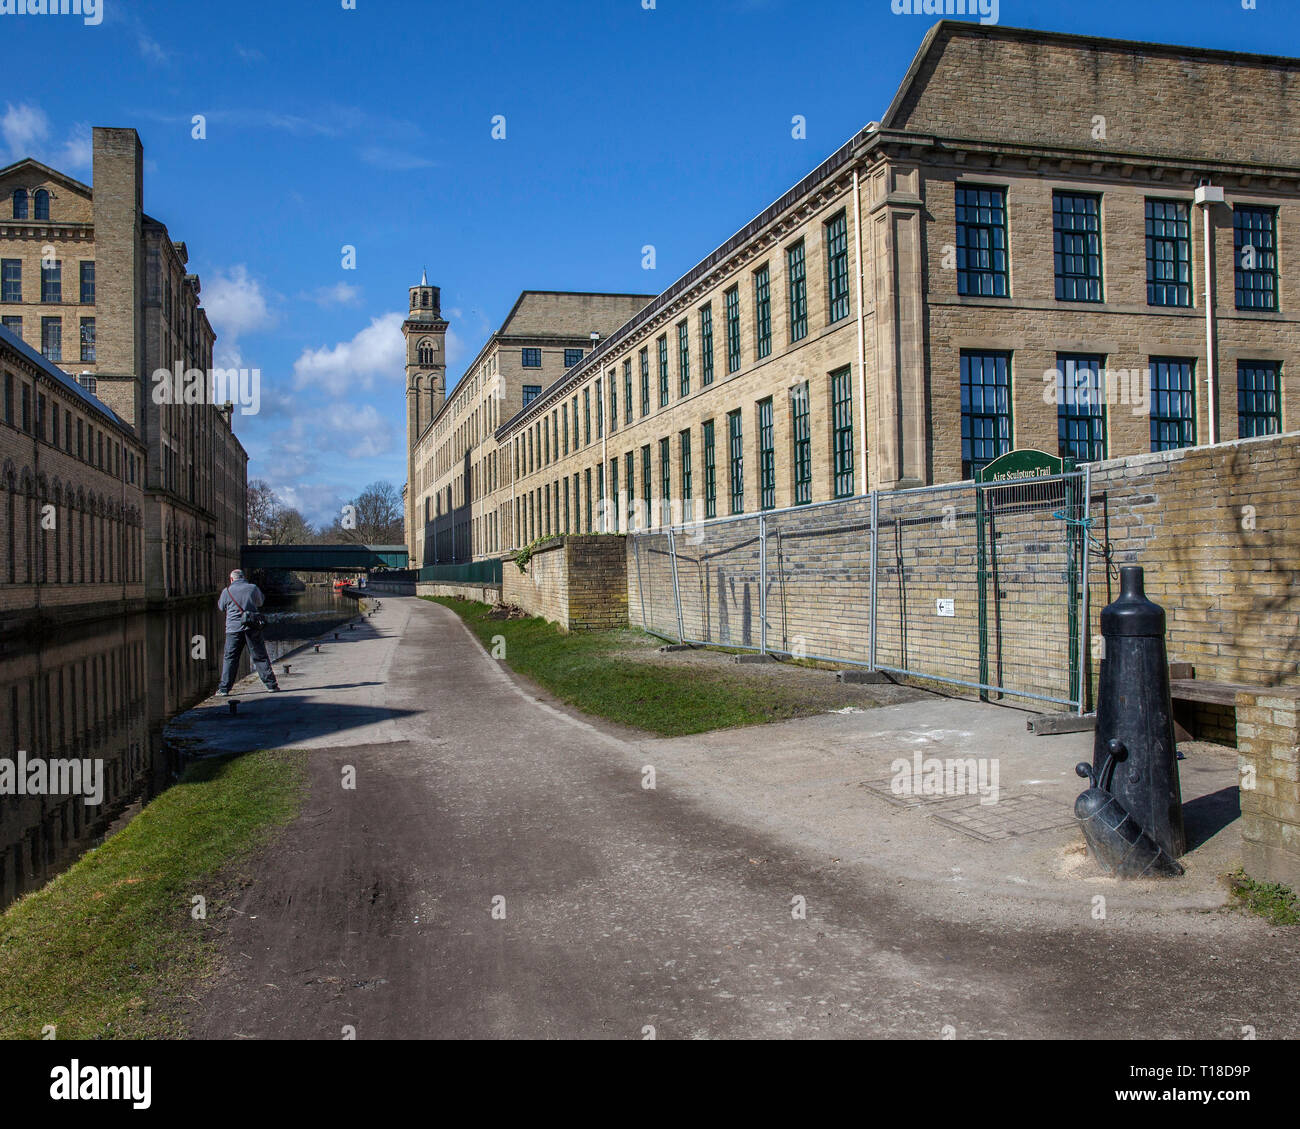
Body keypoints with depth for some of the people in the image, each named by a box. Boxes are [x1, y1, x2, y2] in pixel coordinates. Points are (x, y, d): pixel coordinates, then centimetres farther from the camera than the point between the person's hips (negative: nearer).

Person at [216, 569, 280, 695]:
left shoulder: (226, 591, 0)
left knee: (229, 658, 7)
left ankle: (224, 689, 6)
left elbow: (221, 608, 13)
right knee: (260, 657, 7)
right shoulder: (253, 588, 2)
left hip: (233, 629, -1)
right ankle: (271, 685, 7)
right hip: (252, 628, 1)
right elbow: (260, 602, 18)